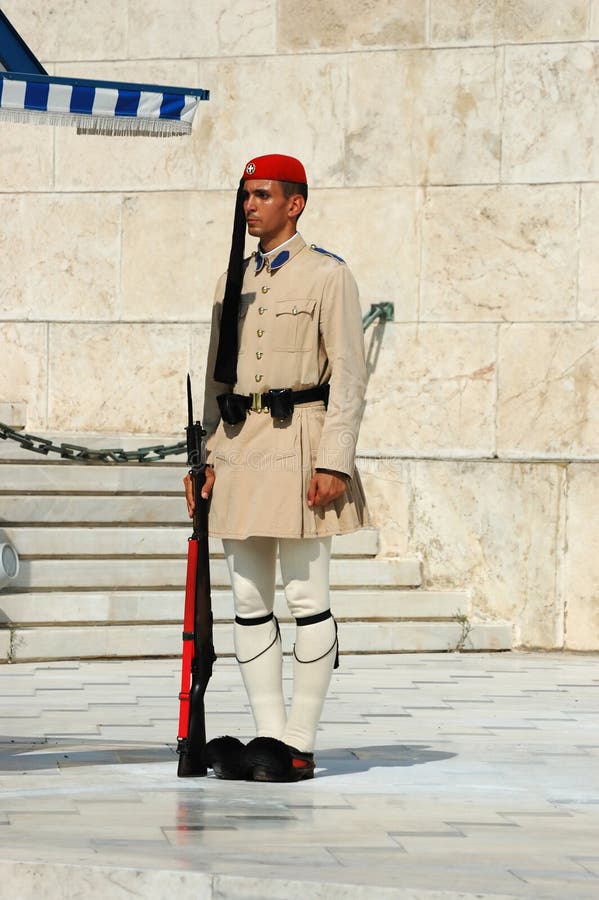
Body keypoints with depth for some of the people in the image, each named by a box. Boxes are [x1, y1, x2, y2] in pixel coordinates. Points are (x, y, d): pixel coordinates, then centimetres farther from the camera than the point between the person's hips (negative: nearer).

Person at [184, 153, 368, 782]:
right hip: (238, 444, 6)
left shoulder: (327, 276, -2)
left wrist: (333, 463, -13)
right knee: (248, 599, 5)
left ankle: (299, 745, -1)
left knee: (306, 598, -4)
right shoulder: (234, 281, 16)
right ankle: (268, 735, 10)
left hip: (298, 440, -6)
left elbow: (348, 376, -6)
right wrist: (207, 456, 10)